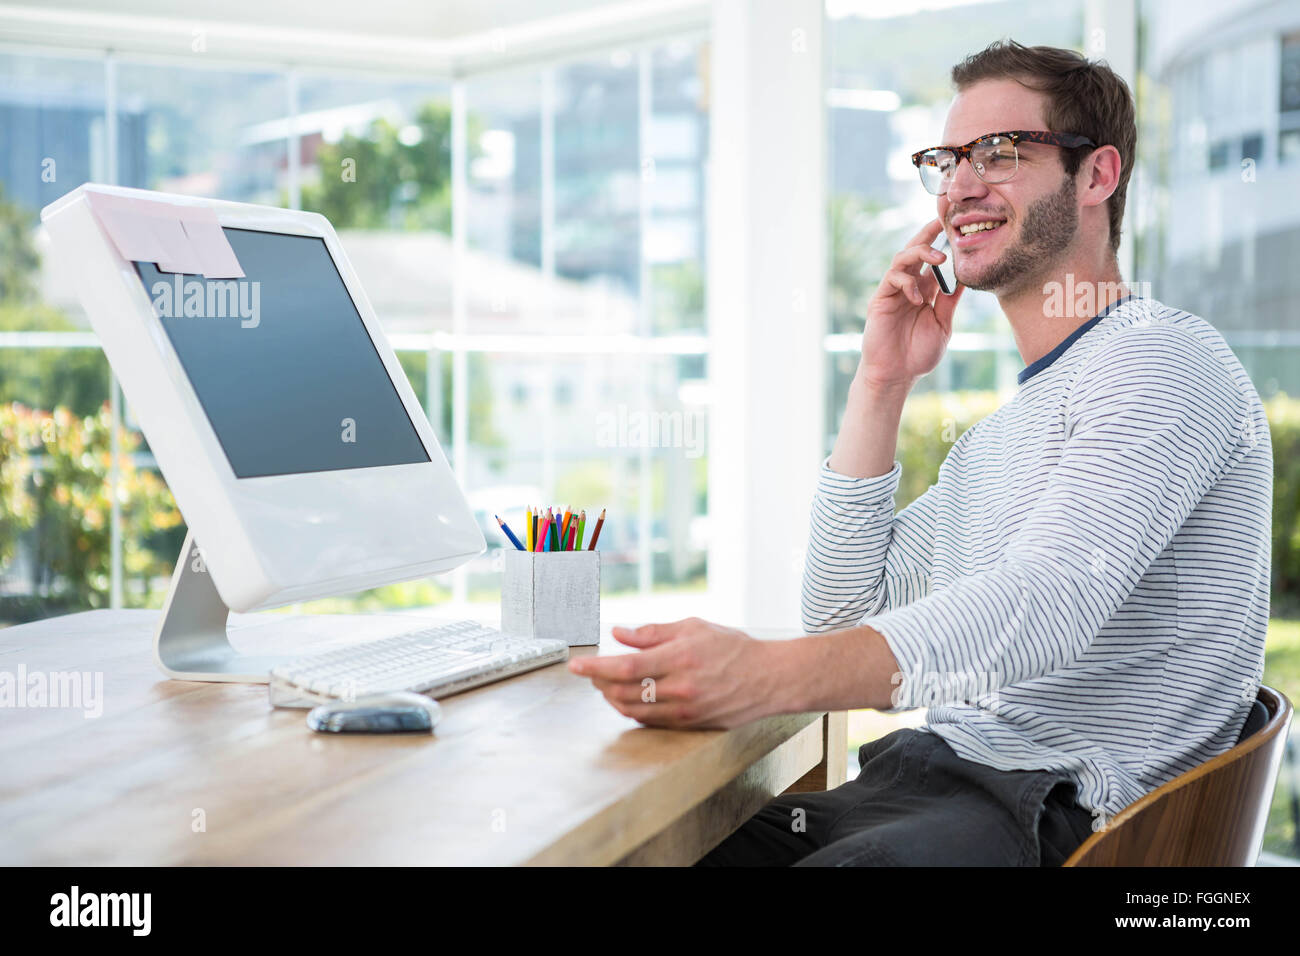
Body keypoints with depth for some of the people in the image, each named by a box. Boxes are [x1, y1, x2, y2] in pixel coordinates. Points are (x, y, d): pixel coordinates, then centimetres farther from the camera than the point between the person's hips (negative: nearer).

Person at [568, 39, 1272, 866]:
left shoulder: (1160, 358, -8)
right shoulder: (994, 439, 23)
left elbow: (1046, 604, -24)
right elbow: (844, 617, 17)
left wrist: (768, 675, -36)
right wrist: (880, 386, 12)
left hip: (1065, 816, -8)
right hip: (928, 782, 8)